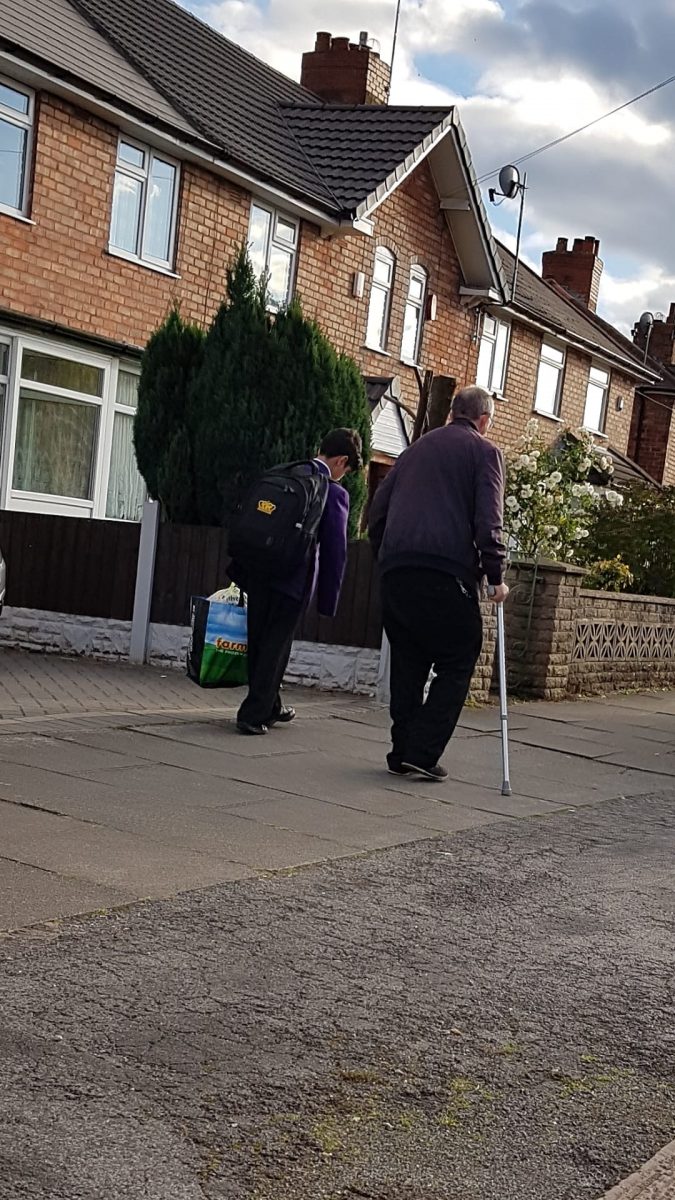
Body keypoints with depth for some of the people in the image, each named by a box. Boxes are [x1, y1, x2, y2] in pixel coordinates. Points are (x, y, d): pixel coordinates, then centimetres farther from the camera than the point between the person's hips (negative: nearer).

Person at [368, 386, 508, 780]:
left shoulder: (417, 448, 23)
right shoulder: (485, 451, 5)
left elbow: (378, 507, 21)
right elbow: (488, 519, -6)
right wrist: (496, 575, -2)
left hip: (396, 569, 6)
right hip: (448, 570, -6)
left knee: (407, 662, 13)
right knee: (457, 662, 3)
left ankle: (402, 752, 12)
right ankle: (423, 752, -7)